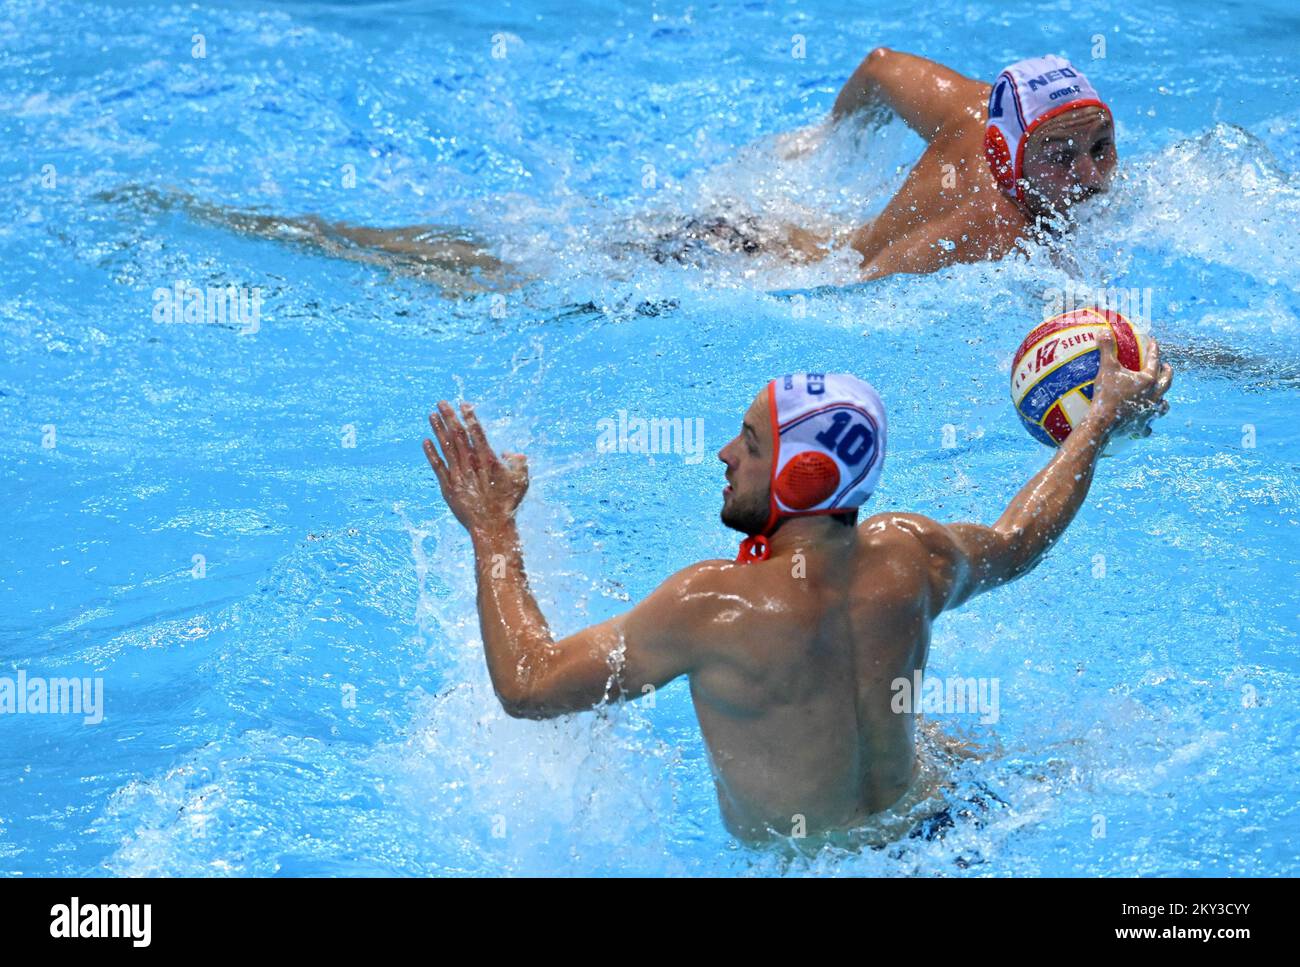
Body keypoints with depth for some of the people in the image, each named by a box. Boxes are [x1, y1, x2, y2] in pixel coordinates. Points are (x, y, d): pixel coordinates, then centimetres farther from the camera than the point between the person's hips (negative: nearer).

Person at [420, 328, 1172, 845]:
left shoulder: (715, 605, -32)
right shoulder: (912, 559, -14)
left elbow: (527, 686, -25)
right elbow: (1016, 543, 11)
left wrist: (492, 528, -13)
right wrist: (1103, 422, 25)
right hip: (921, 826, 7)